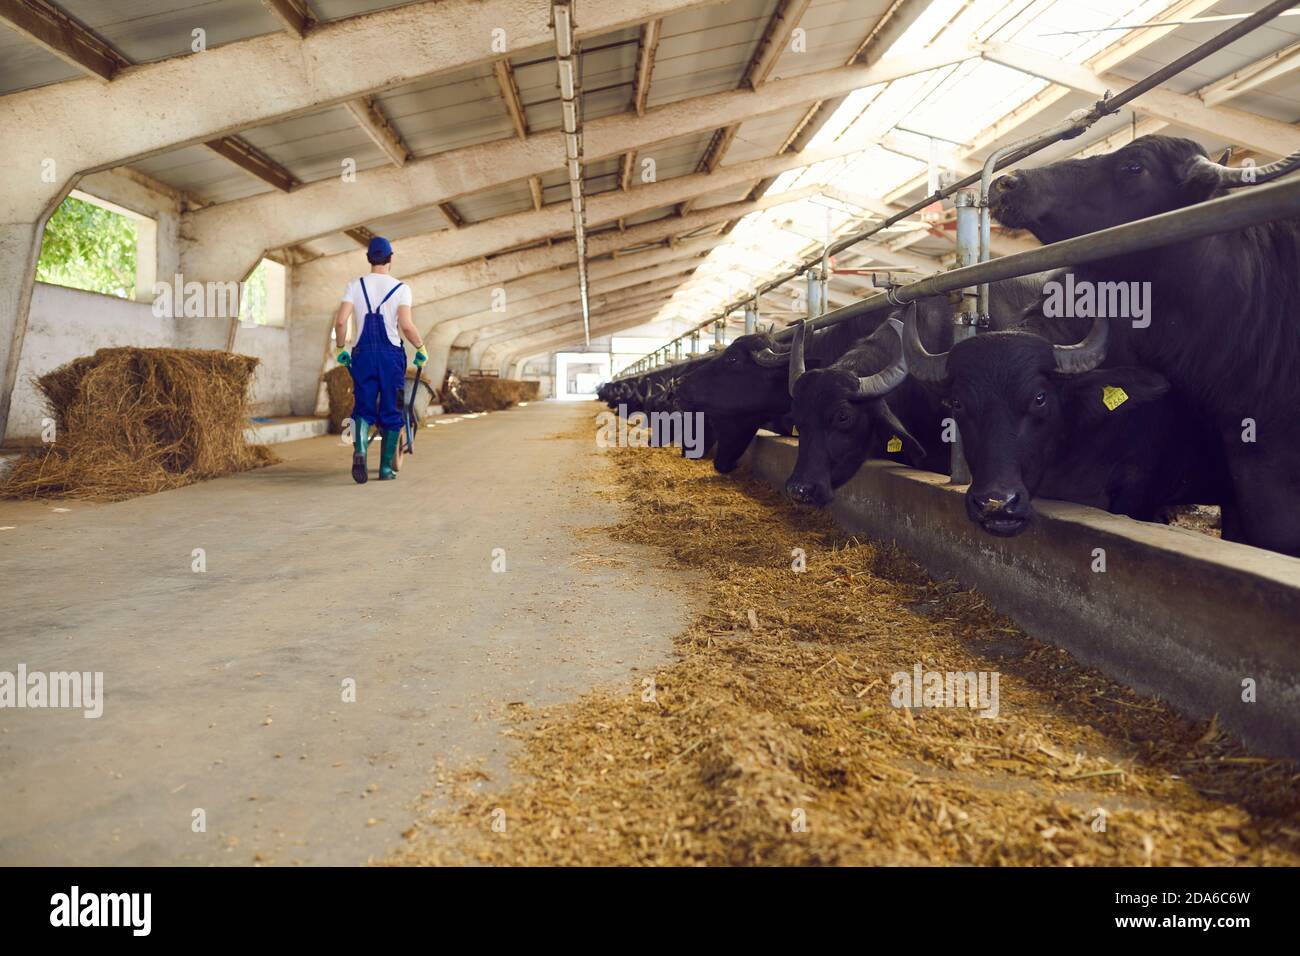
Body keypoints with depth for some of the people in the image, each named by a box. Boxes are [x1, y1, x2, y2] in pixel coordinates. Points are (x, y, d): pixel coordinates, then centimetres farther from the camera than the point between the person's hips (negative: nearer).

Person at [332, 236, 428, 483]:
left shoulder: (355, 285, 5)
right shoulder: (401, 288, -1)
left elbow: (340, 321, -5)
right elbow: (406, 326, -13)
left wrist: (341, 348, 10)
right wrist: (421, 349, 2)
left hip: (363, 354, 2)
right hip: (391, 354, -1)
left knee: (363, 408, 6)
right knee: (391, 412, 8)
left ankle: (359, 450, -22)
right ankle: (386, 467, 12)